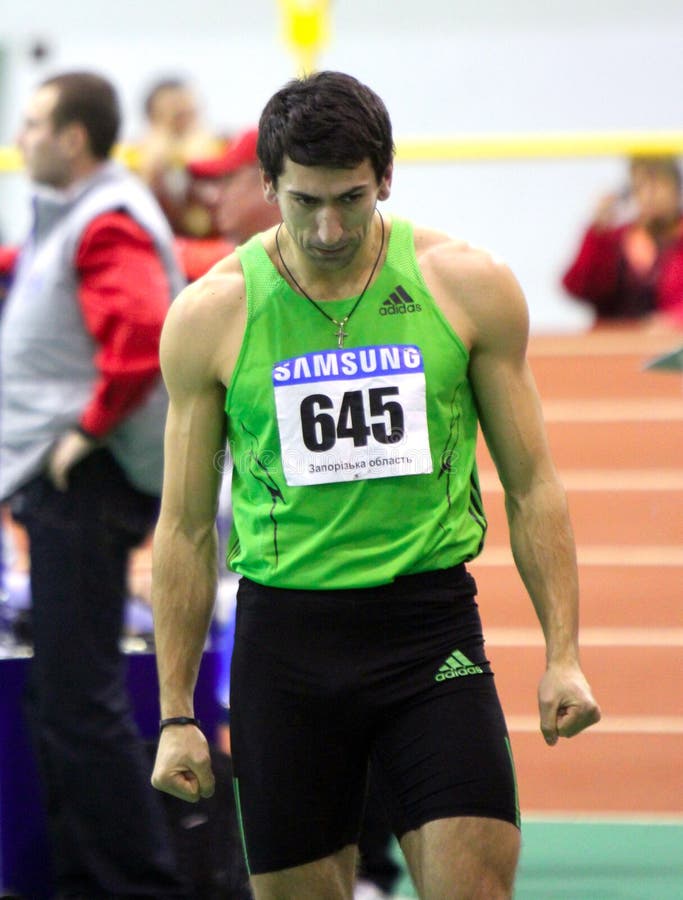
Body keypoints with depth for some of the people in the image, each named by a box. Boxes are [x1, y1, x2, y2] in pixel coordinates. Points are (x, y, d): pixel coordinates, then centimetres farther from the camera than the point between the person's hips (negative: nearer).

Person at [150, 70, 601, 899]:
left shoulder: (471, 288, 0)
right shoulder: (210, 315, -1)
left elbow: (531, 485, 7)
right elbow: (186, 526, 5)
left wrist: (562, 654, 0)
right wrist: (176, 713, 3)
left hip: (432, 628, 0)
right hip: (286, 636, 0)